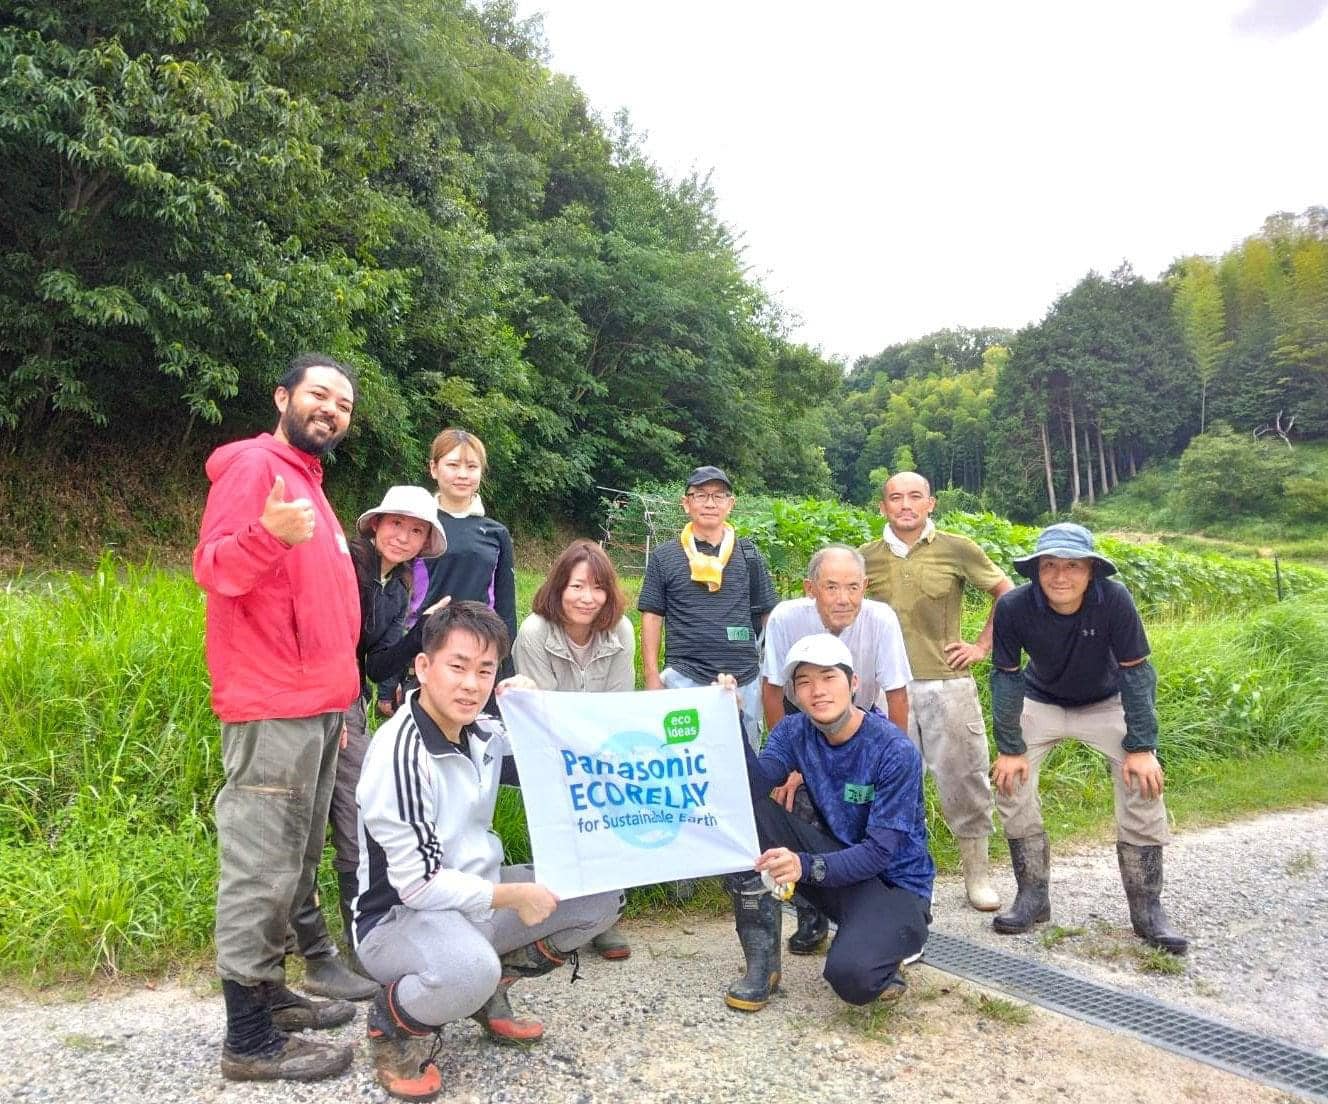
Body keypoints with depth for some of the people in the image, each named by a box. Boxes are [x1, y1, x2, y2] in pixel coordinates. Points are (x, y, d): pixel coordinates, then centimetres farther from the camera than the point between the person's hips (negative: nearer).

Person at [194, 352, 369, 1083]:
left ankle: (269, 995, 27)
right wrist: (267, 535, -39)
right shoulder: (254, 464, -8)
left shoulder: (307, 480, 21)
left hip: (315, 705, 10)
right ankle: (249, 1040, 4)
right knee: (262, 869, -5)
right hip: (273, 707, -10)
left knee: (295, 861, 16)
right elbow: (213, 569, -19)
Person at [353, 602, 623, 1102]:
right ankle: (390, 1025, -5)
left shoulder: (481, 733, -1)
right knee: (469, 969, -40)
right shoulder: (399, 753, -24)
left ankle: (492, 986, 15)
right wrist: (515, 896, -16)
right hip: (399, 918, -8)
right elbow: (418, 885, -25)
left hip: (474, 898, 8)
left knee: (602, 894, -1)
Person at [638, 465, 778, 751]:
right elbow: (652, 616, 4)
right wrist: (652, 676, -2)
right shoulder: (664, 556, 3)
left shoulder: (748, 554, 8)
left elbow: (768, 616, 11)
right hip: (684, 679, -2)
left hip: (744, 680, 2)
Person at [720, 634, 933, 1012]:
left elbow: (880, 852, -25)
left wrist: (806, 865, -41)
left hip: (893, 884, -5)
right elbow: (754, 787, -19)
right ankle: (762, 963, -11)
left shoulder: (896, 752, -20)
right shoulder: (795, 732, -3)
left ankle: (880, 947, 3)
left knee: (850, 976, -35)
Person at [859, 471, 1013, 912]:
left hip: (948, 682, -1)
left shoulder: (958, 550, -1)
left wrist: (982, 646, 2)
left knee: (964, 779, 5)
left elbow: (1008, 595, 8)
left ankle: (977, 874, 21)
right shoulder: (866, 557, 4)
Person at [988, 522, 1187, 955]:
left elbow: (1136, 672, -21)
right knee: (1011, 785, -9)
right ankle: (1033, 896, 8)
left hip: (1107, 703, -1)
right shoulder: (1013, 607, -30)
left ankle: (1147, 908, 4)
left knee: (1143, 790, -12)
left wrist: (1141, 747, -21)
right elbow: (1005, 675, -17)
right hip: (1041, 702, 1)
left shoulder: (1114, 599, -32)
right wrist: (1009, 748, -16)